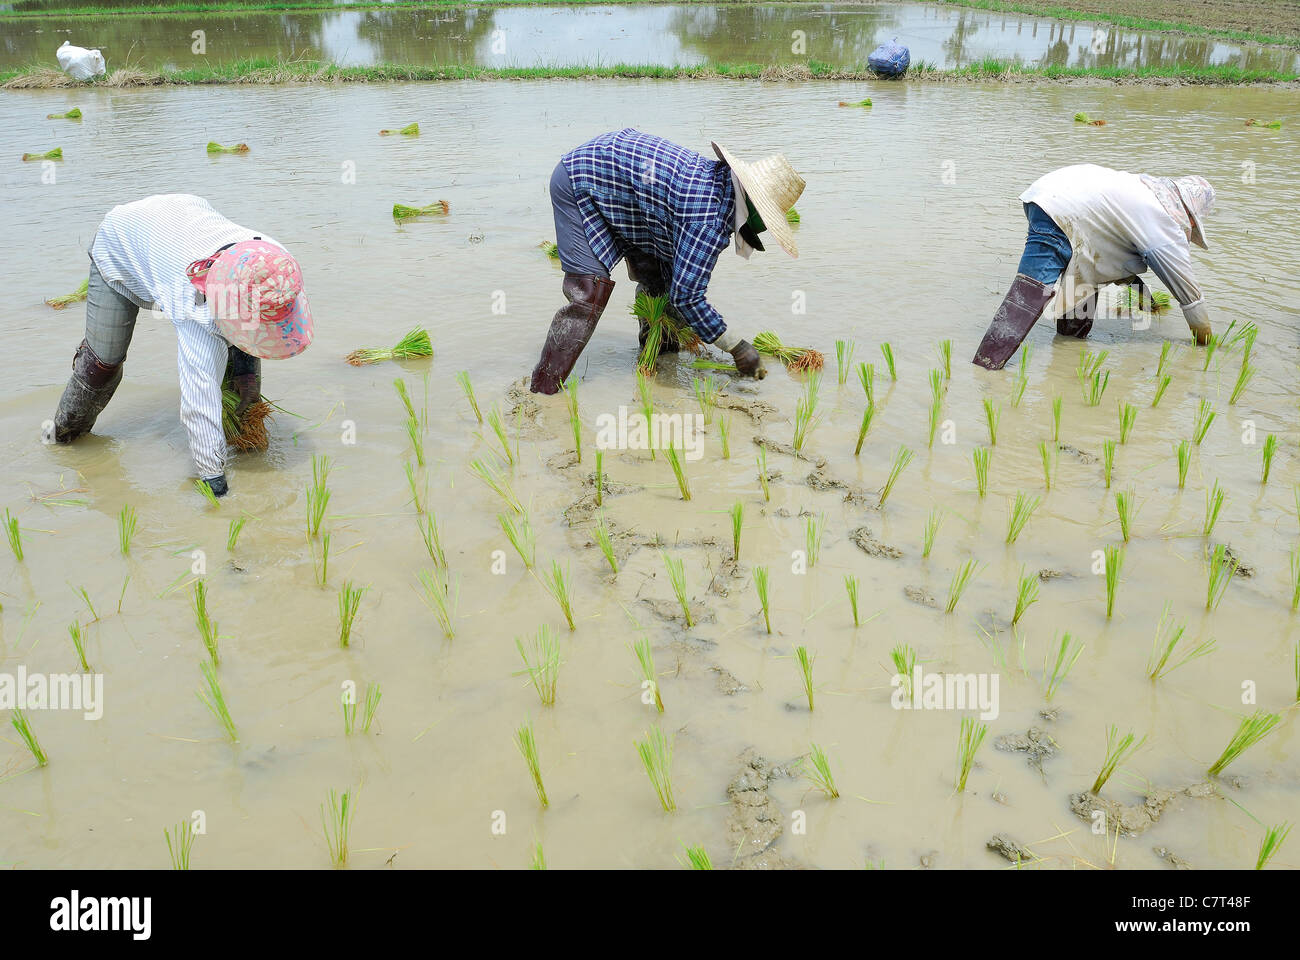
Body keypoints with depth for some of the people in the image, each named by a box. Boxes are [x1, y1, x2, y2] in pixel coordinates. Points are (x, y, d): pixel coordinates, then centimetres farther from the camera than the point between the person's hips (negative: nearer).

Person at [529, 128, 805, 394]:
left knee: (655, 272, 17)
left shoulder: (717, 177, 2)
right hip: (579, 182, -10)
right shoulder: (712, 220, -28)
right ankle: (543, 391, -13)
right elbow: (685, 295, -24)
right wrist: (737, 347, -15)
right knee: (589, 293, -17)